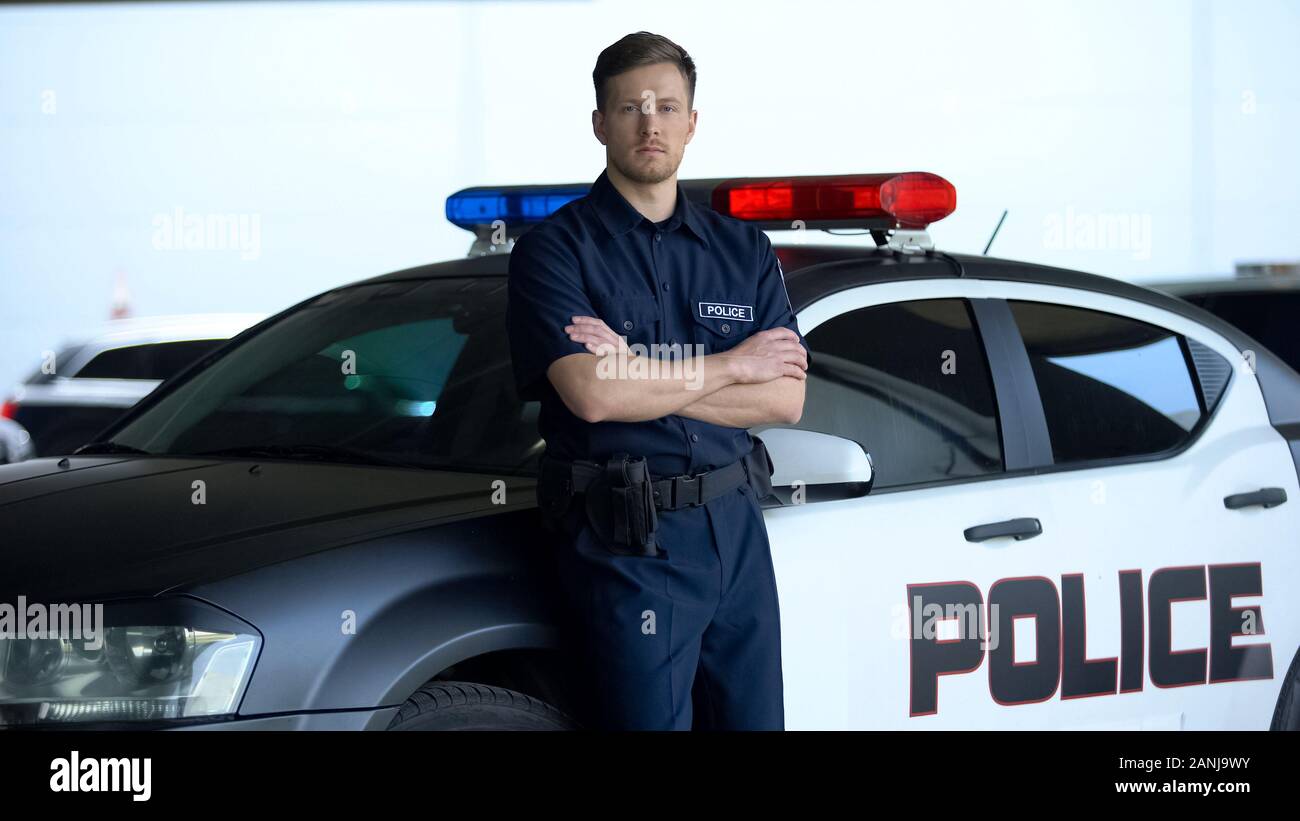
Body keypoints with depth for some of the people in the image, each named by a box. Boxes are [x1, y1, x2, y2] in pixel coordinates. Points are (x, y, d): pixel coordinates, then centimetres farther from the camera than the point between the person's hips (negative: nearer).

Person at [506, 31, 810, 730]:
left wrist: (643, 378, -10)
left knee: (753, 720, 8)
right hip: (624, 545, -5)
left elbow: (785, 400, 1)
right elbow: (591, 395, -17)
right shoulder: (556, 248, -2)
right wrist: (731, 365, -7)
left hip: (735, 535, 5)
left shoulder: (744, 249, 12)